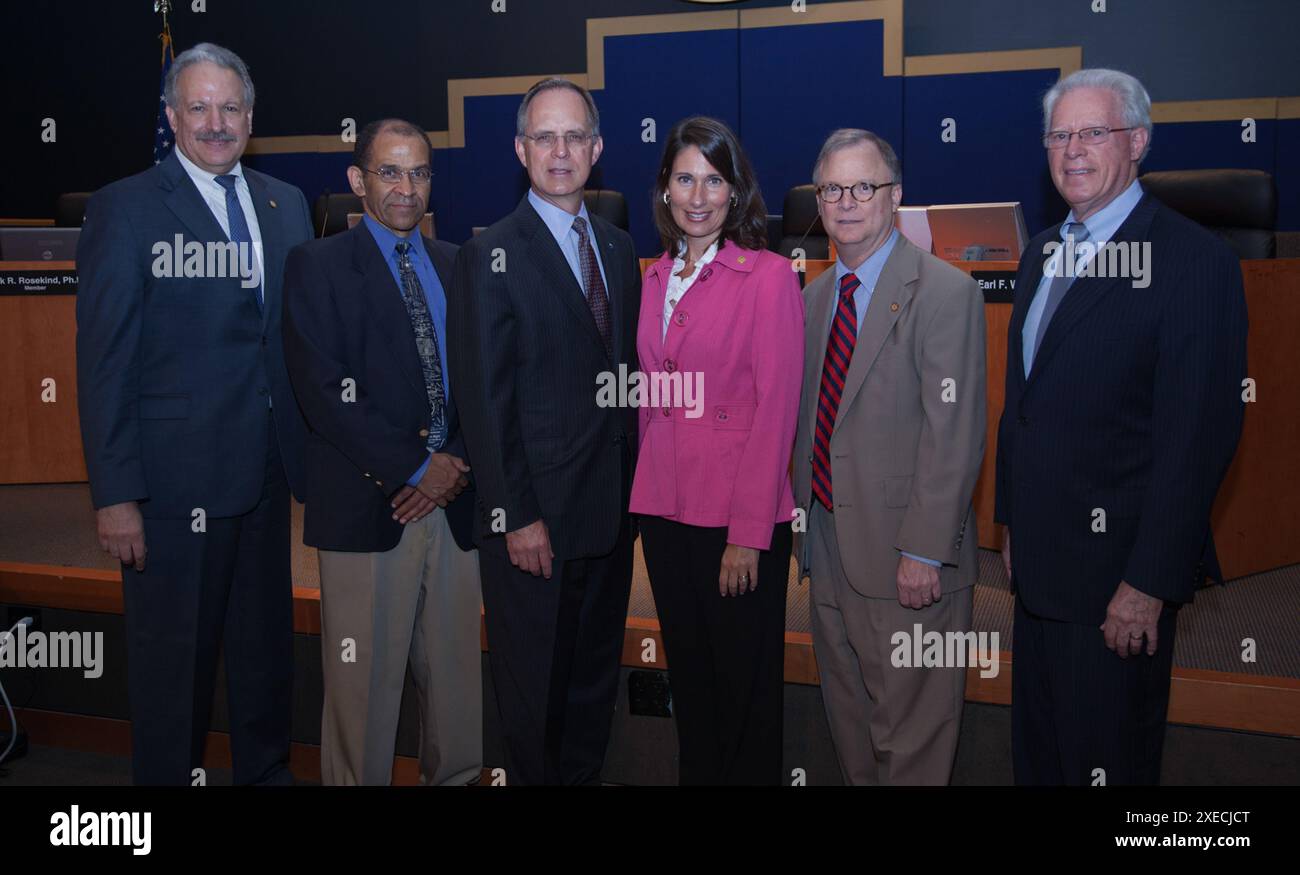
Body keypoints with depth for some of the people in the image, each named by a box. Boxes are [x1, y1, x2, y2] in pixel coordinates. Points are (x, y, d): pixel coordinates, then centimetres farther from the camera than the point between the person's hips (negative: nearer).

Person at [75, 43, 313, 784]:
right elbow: (105, 361, -8)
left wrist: (315, 456, 6)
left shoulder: (287, 205, 10)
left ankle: (267, 771, 35)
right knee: (173, 664, 8)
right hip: (175, 479, -5)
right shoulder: (125, 208, -4)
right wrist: (115, 494, -13)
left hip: (268, 473, 5)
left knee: (268, 651, 17)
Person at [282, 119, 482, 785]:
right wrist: (414, 467, -11)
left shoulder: (455, 267, 15)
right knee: (363, 683, 3)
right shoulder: (318, 266, 1)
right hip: (366, 506, -4)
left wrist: (458, 463, -5)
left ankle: (455, 776, 26)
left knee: (456, 674, 10)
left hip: (453, 503, 4)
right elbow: (323, 393, -9)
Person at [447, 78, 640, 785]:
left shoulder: (619, 249, 11)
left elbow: (627, 372, 12)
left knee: (595, 681, 19)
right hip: (536, 515, -6)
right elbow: (485, 400, -12)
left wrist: (635, 488, 5)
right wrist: (516, 516, -16)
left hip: (612, 510, 6)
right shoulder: (490, 256, -8)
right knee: (533, 694, 9)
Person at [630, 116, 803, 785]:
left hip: (739, 521, -5)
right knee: (688, 674, 17)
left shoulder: (769, 276, -8)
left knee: (745, 682, 8)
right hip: (664, 507, 6)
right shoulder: (658, 279, 11)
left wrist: (749, 534, -16)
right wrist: (647, 489, 4)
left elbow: (775, 411, -13)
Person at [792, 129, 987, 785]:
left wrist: (922, 552, -20)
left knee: (910, 727, 6)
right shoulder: (816, 295, 11)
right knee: (846, 711, 21)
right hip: (829, 542, 7)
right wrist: (804, 511, 12)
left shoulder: (945, 291, -13)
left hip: (908, 558, -7)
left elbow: (955, 434, -18)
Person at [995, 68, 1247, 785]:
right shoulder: (1042, 250, 11)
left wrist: (1149, 583, -19)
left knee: (1107, 759, 8)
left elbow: (1197, 436, -18)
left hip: (1117, 568, -7)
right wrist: (1011, 521, 14)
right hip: (1036, 561, 7)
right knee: (1036, 749, 20)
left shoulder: (1193, 260, -14)